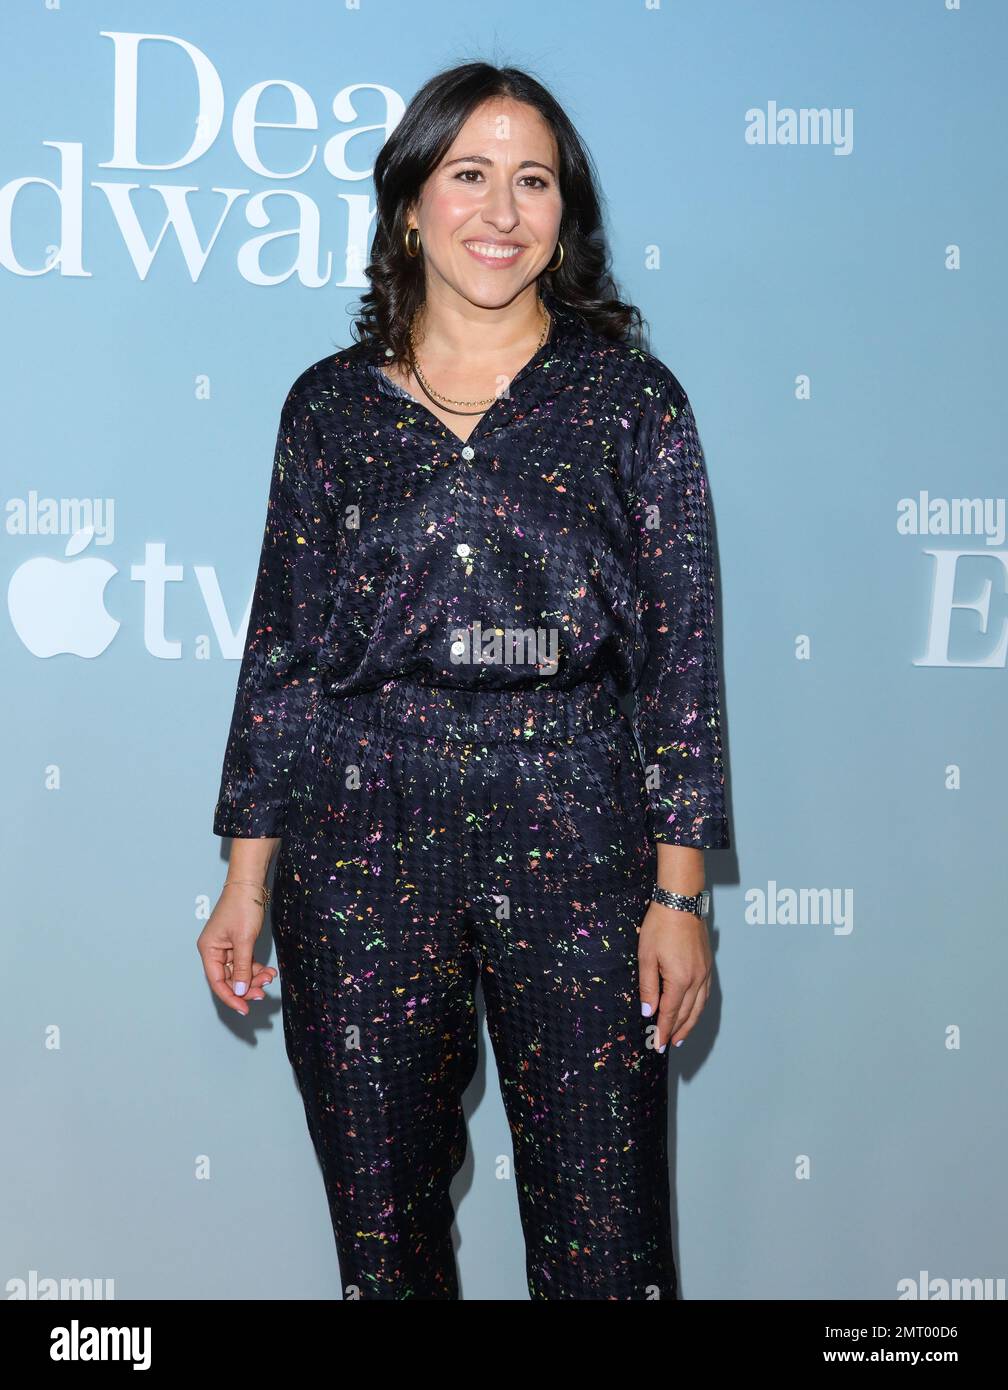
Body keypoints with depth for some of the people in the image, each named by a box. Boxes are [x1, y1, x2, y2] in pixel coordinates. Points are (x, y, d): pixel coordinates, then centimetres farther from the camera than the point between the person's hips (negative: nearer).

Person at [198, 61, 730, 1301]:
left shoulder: (633, 399, 4)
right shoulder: (331, 404, 8)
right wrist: (246, 876, 6)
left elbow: (681, 654, 1)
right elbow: (281, 648, 9)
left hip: (575, 837, -1)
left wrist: (680, 892, -3)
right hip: (361, 840, 2)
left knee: (606, 1227, 2)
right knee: (380, 1217, 10)